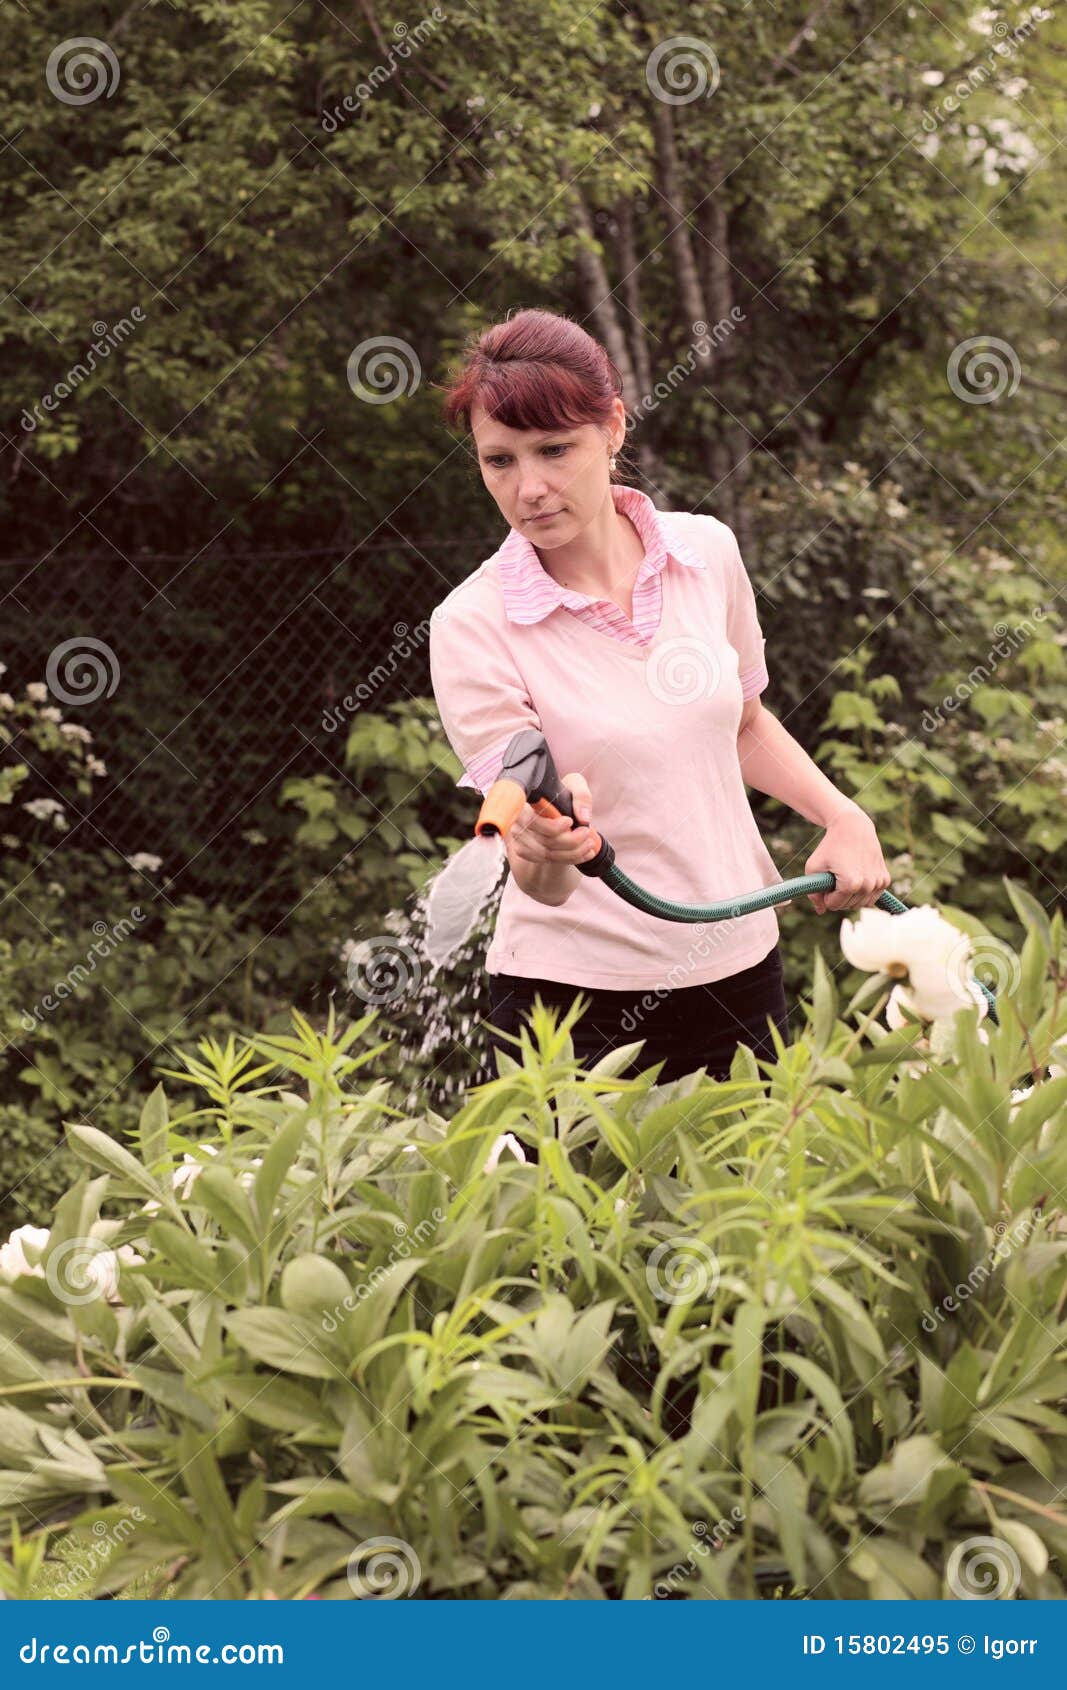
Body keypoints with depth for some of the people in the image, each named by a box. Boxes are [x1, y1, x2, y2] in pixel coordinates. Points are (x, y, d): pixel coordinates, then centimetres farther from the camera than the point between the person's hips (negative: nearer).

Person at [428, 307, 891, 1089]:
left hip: (741, 970, 4)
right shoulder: (473, 625, -15)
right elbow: (542, 884, -19)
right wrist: (547, 848, -40)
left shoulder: (708, 552, -3)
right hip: (577, 1001, -4)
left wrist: (845, 818, 5)